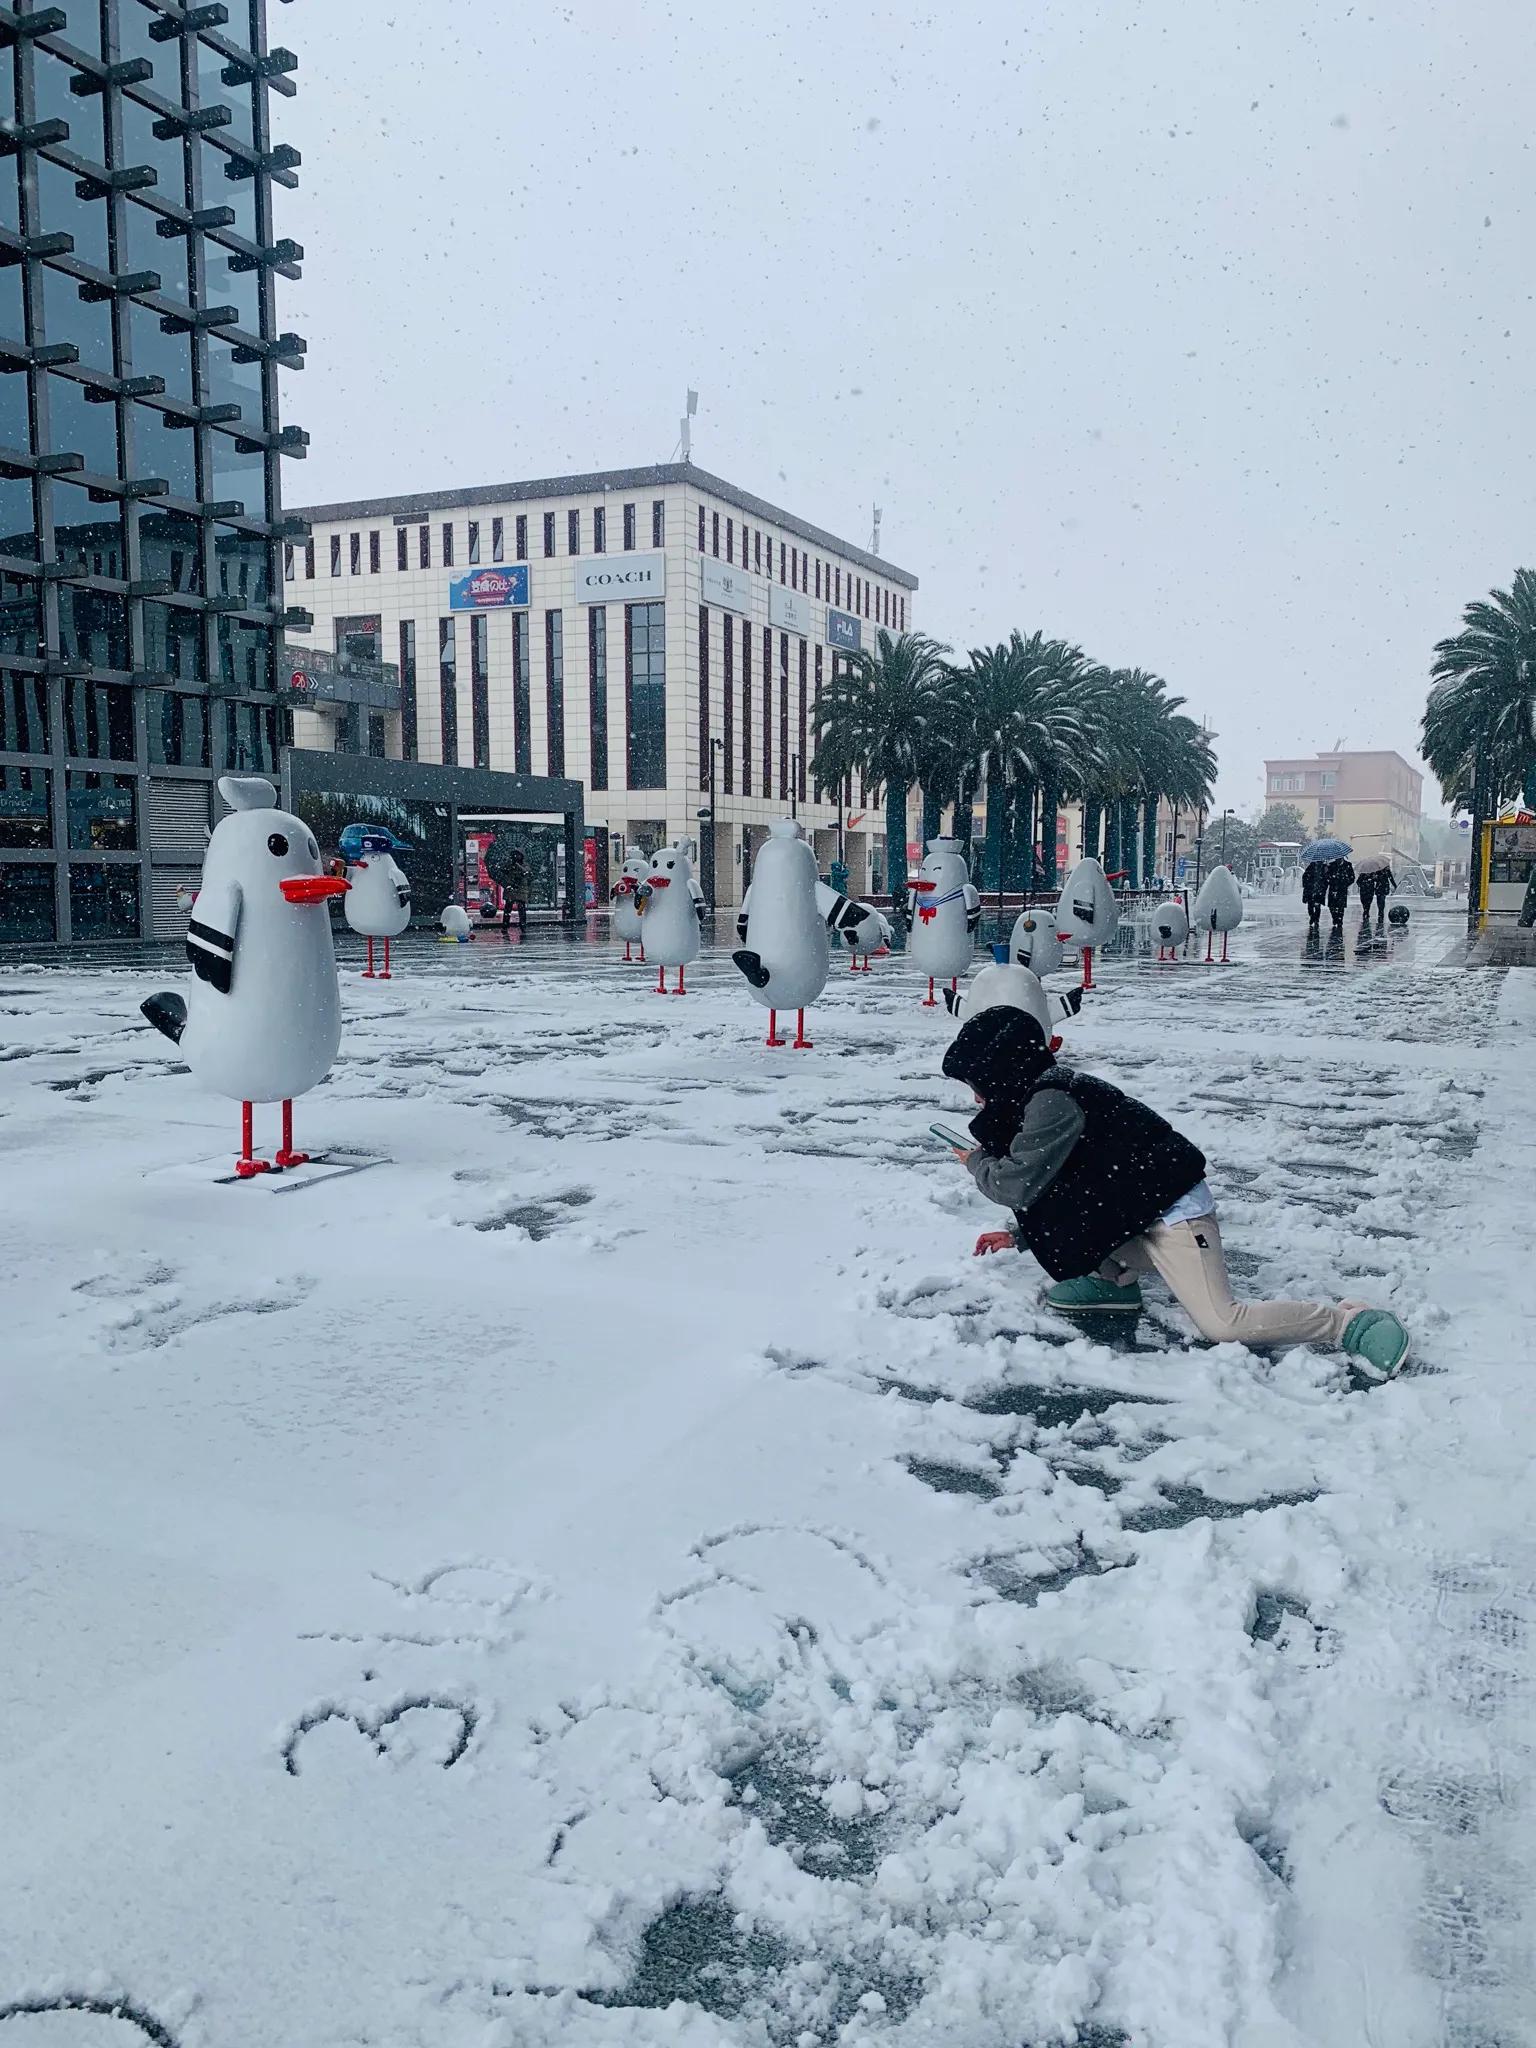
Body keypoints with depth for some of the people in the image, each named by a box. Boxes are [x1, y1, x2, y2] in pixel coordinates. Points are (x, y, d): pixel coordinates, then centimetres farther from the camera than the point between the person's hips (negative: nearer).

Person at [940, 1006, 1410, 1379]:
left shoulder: (1052, 1102, -20)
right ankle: (1114, 1280, 12)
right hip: (1134, 1217, 11)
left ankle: (1348, 1321, -5)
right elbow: (1042, 1191, 23)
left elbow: (1018, 1184, -21)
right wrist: (1018, 1236, 18)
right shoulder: (1043, 1094, 13)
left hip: (1171, 1212, -11)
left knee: (1223, 1325, -17)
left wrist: (976, 1163, -2)